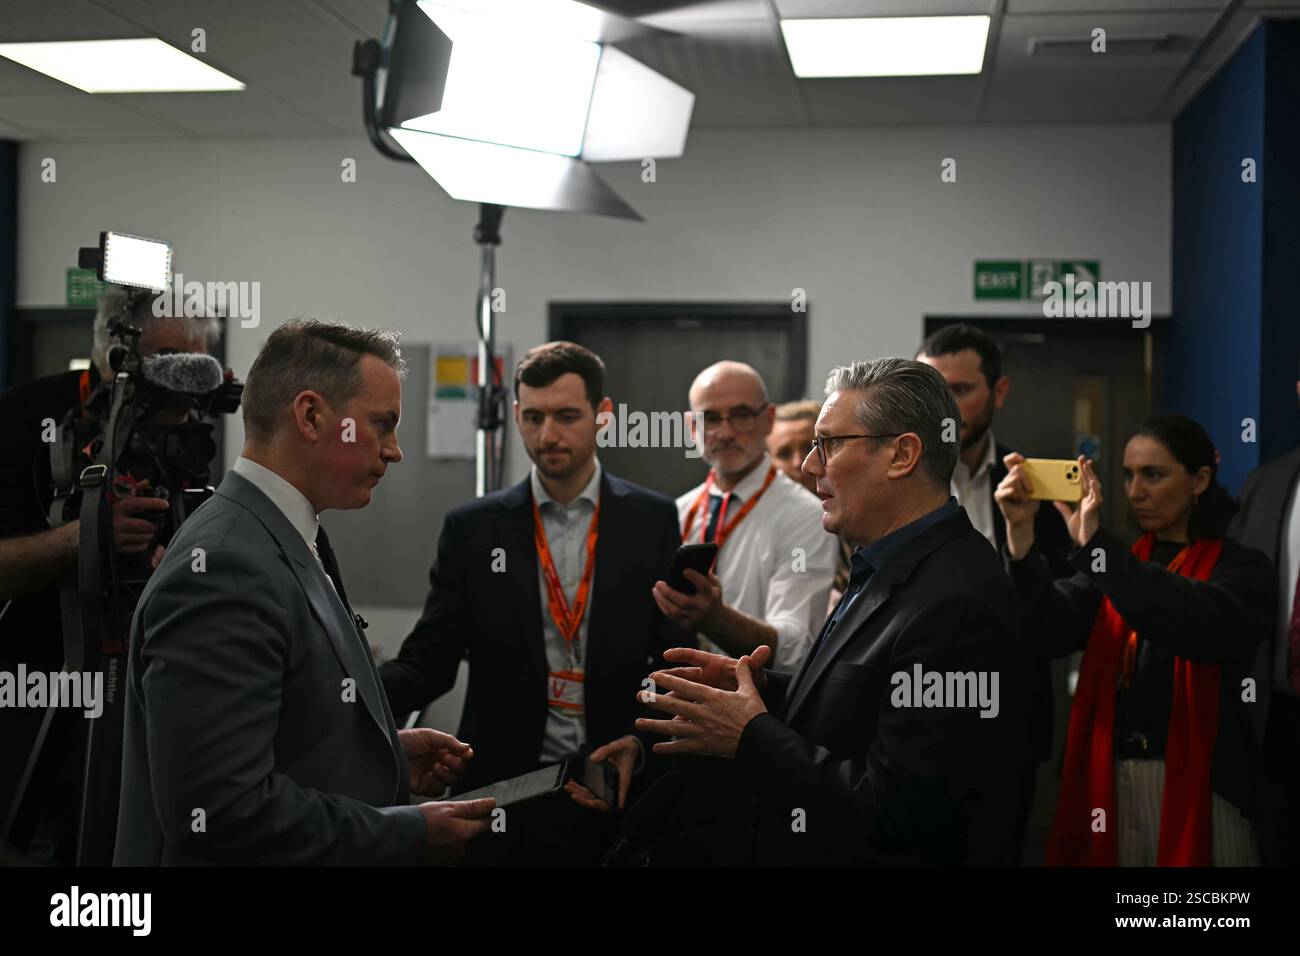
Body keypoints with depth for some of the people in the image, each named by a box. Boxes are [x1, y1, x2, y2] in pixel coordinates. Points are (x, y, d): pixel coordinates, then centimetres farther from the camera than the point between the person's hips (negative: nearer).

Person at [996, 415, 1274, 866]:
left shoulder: (1242, 569, -2)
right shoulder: (1118, 564, 11)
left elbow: (1206, 625, -25)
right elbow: (1053, 628, -7)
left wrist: (1095, 545, -30)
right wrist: (1021, 534, -22)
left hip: (1197, 787, -4)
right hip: (1108, 781, 4)